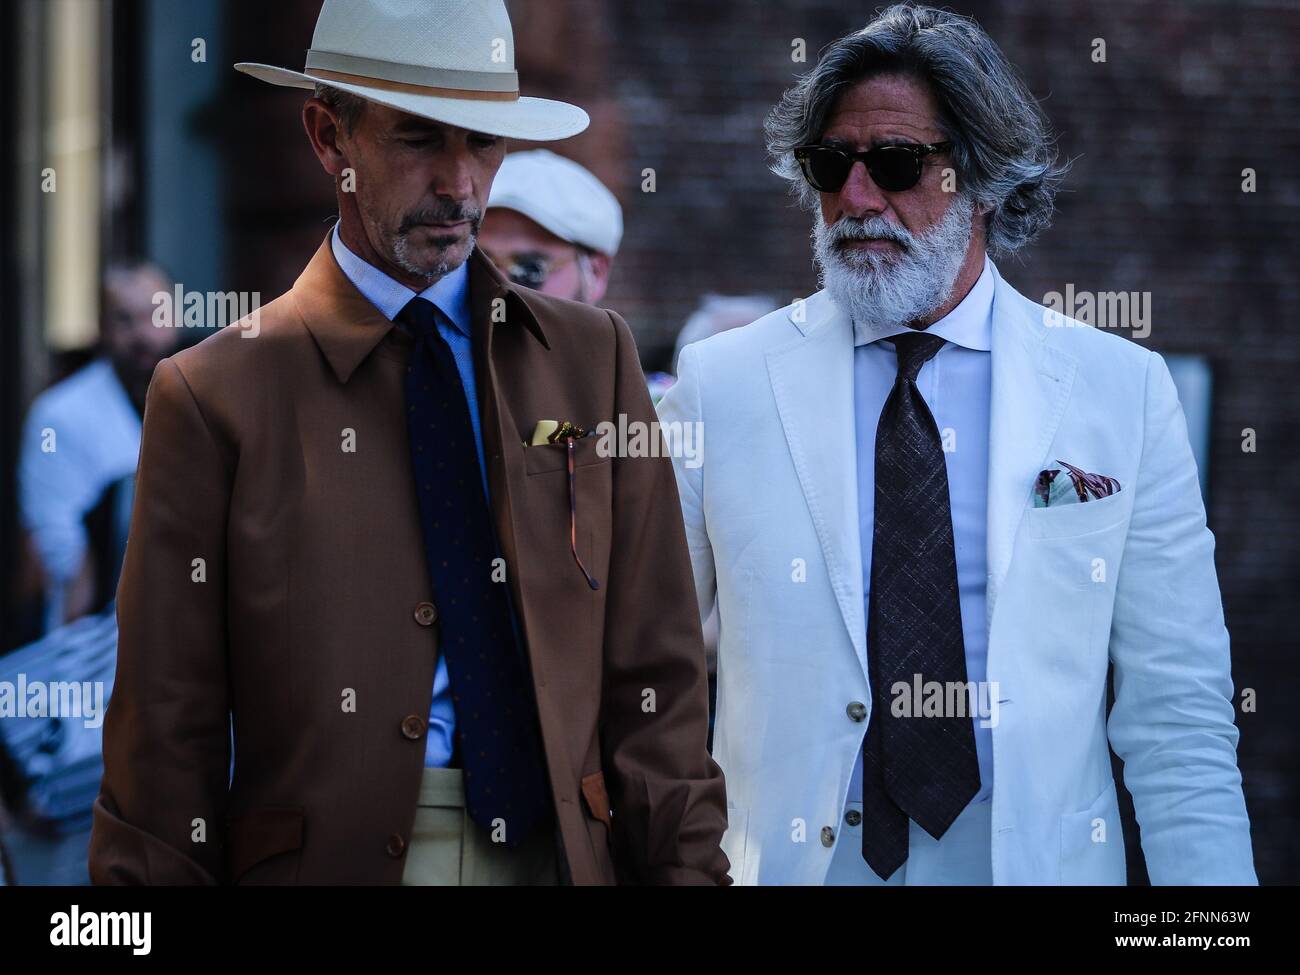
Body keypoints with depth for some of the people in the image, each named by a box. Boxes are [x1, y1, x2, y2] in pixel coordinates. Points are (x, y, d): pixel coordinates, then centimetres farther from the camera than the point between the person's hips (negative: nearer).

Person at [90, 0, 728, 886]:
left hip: (559, 850, 3)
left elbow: (654, 674, 4)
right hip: (324, 857, -3)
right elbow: (167, 732, -3)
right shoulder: (215, 396, -3)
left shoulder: (593, 359, 7)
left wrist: (685, 868, -4)